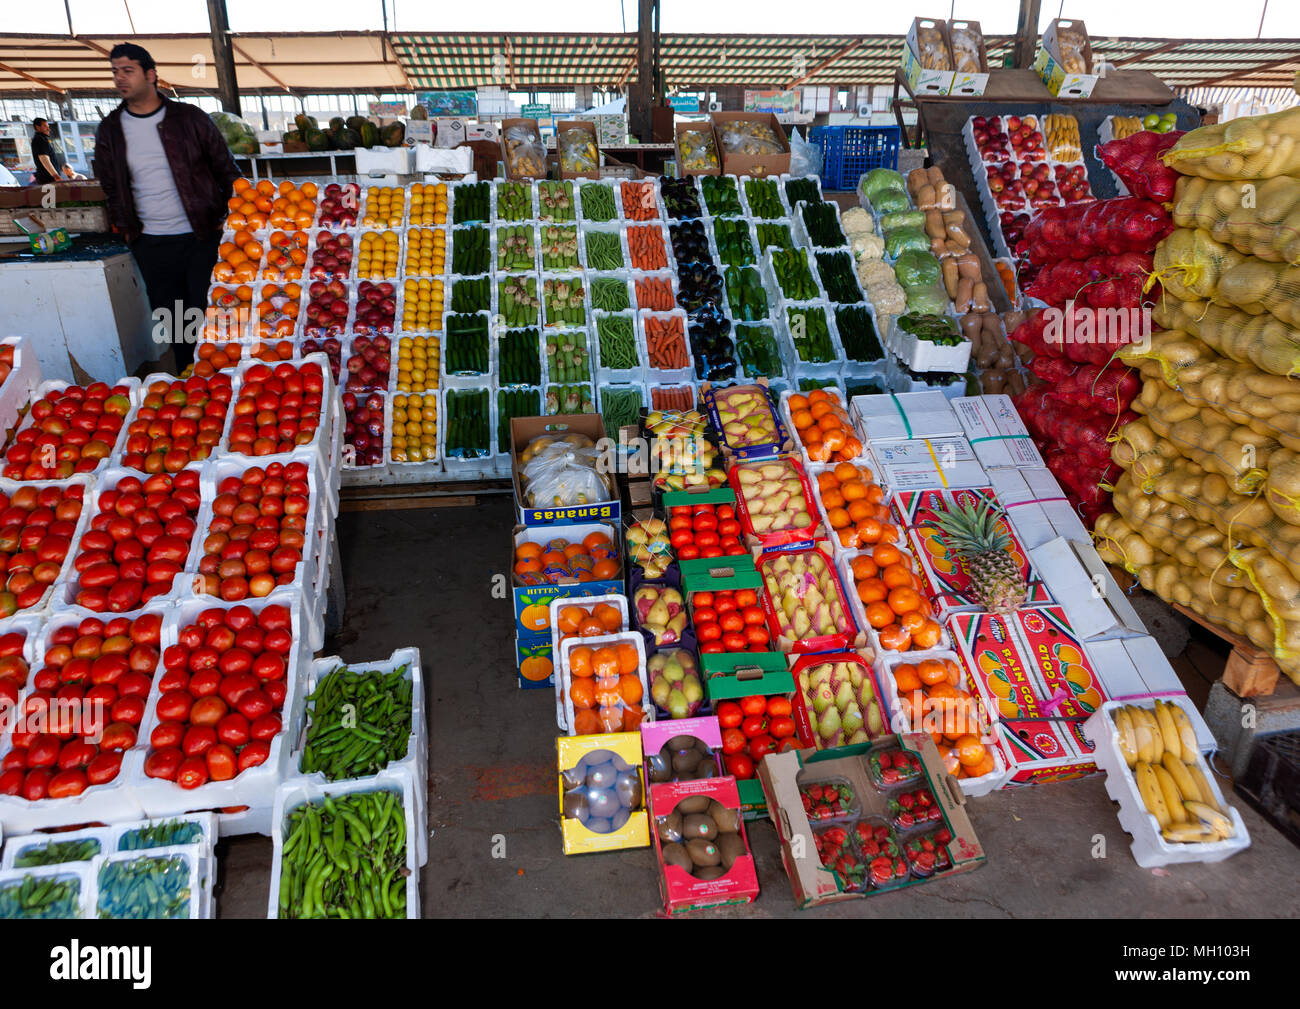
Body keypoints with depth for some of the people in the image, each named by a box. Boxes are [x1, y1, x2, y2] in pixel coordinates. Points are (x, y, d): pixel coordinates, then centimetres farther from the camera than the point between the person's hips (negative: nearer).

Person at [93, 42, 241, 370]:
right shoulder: (110, 130, 7)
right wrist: (126, 228, 9)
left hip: (202, 236, -3)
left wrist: (227, 217, -2)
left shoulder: (189, 118, -1)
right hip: (150, 244, 3)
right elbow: (110, 185, 16)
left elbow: (225, 168, 4)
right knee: (171, 320, 9)